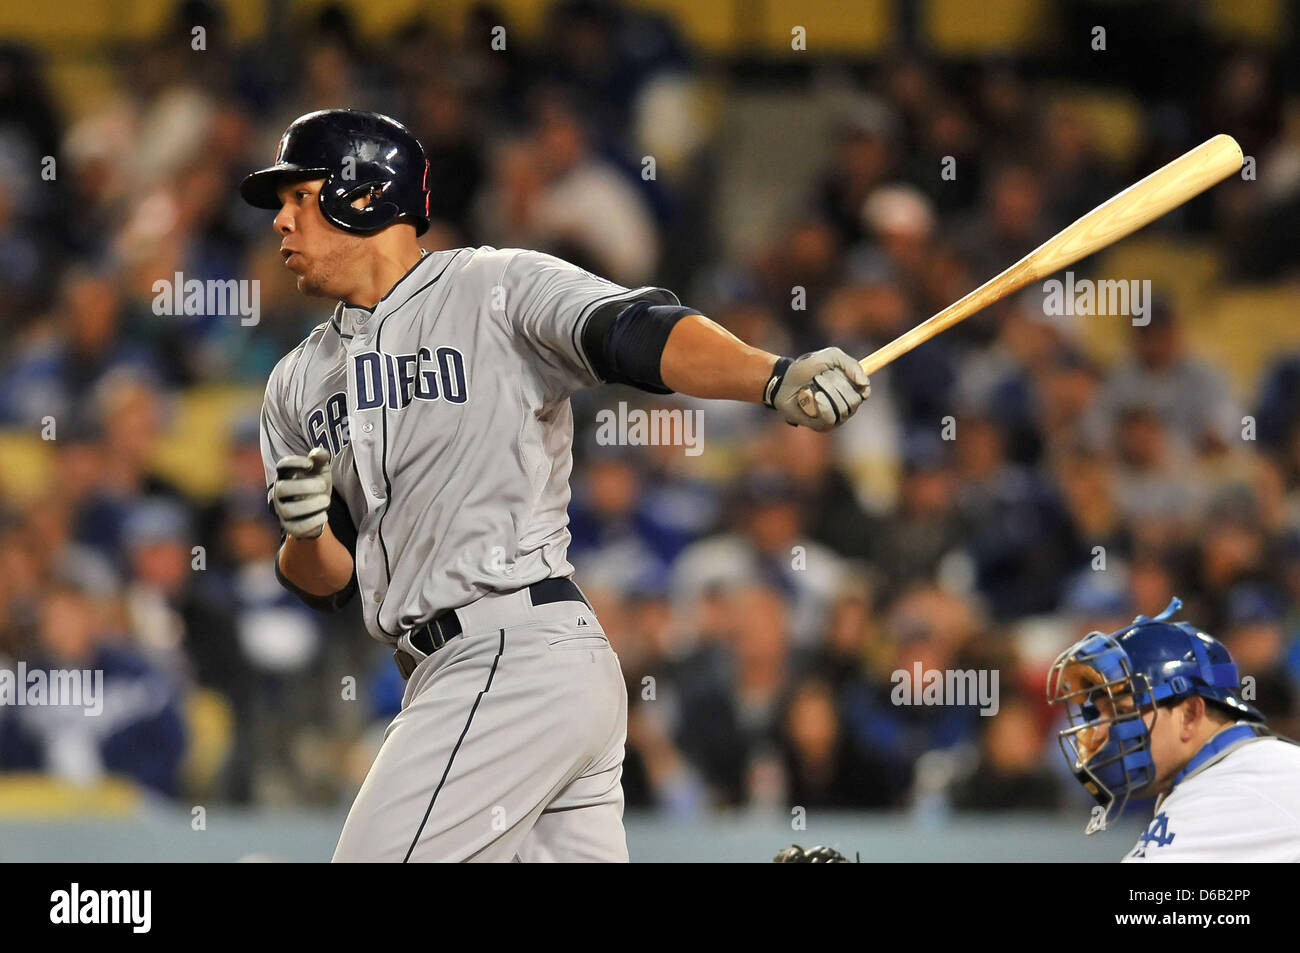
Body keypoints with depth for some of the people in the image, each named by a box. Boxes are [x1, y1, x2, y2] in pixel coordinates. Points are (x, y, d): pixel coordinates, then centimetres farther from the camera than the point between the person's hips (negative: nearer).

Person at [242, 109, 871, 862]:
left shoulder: (497, 288, -2)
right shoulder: (301, 383, 18)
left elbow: (638, 334, -20)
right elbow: (326, 583, 17)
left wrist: (777, 378, -38)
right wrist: (307, 531, -7)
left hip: (519, 656, -8)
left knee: (379, 856, -14)